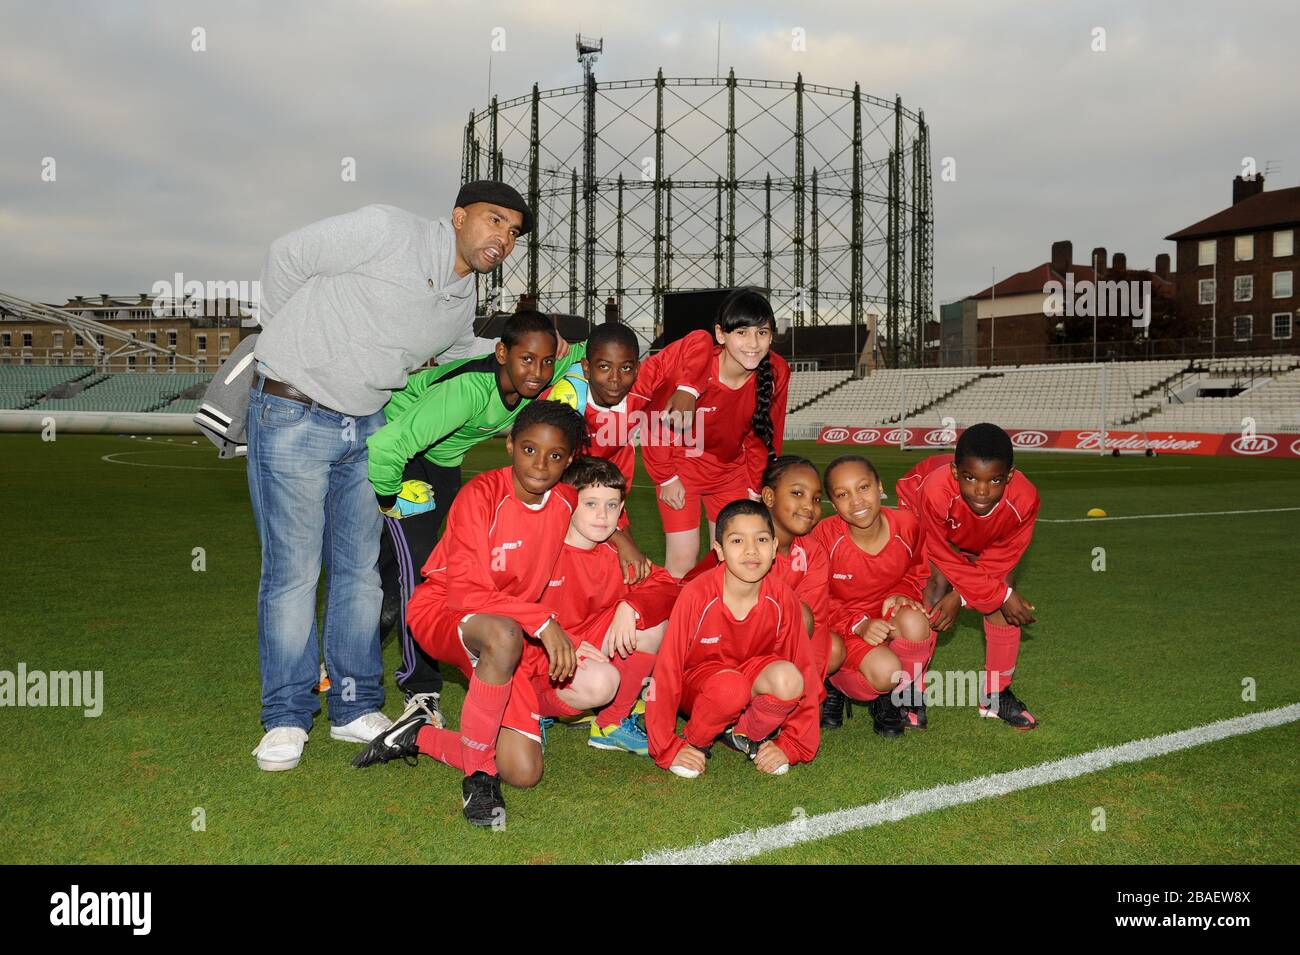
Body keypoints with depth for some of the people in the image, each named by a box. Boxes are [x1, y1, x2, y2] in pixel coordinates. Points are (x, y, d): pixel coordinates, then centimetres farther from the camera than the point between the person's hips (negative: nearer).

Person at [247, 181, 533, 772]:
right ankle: (286, 719, 8)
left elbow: (456, 351, 28)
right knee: (293, 569, -3)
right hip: (291, 415, -7)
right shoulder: (387, 231, -15)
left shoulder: (463, 300, 8)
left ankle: (355, 708, 21)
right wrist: (288, 338, 0)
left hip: (366, 427, 7)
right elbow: (288, 256, -10)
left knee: (360, 569, 9)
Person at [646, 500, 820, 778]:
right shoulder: (697, 595, -25)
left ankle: (747, 734, -1)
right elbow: (667, 668, -21)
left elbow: (805, 673, -10)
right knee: (731, 687, -37)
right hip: (697, 681, -2)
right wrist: (668, 750, -20)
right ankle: (694, 741, -5)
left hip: (755, 678, 2)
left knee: (787, 678, -31)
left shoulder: (783, 599, -17)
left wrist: (790, 746, -14)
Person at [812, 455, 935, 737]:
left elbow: (918, 572, 11)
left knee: (914, 622, -32)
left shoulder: (906, 524, -11)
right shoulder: (825, 535, -19)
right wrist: (858, 625, -24)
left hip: (892, 626, 3)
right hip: (844, 632, -3)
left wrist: (901, 594, -11)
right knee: (885, 671, -33)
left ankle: (906, 697, -2)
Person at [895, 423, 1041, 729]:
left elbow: (999, 559, -20)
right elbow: (944, 557, -29)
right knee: (936, 584, -23)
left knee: (1005, 585, -12)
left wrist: (960, 597, -28)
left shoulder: (1024, 499, -36)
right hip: (922, 520, -3)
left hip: (985, 540, 3)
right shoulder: (936, 491, -45)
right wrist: (1002, 595, -27)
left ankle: (996, 695, 5)